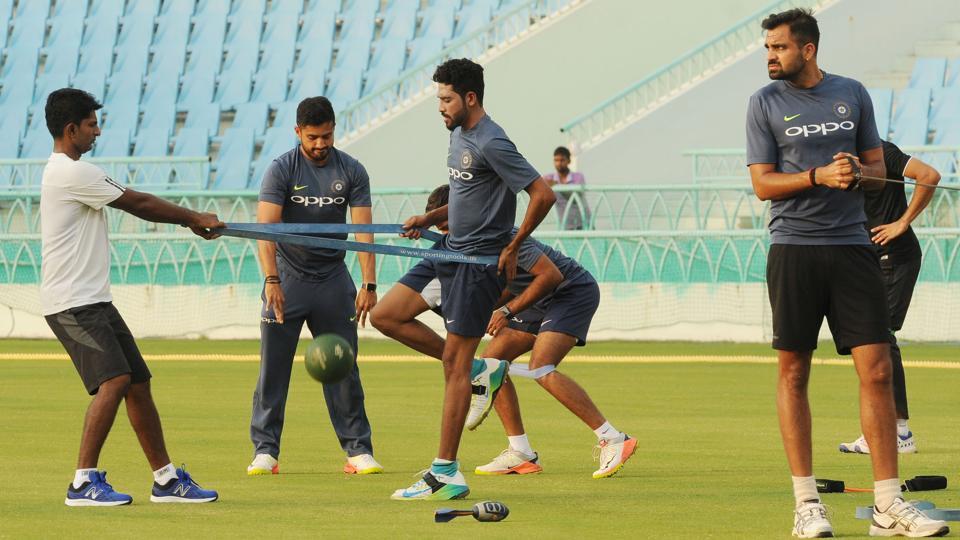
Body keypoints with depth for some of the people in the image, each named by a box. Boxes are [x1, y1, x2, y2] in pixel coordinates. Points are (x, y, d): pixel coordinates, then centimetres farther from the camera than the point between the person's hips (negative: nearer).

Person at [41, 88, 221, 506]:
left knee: (138, 382, 11)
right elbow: (138, 203, -8)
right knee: (114, 378, -21)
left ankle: (166, 479, 18)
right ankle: (83, 482, -22)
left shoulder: (65, 172, 18)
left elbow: (134, 206, 20)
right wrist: (194, 217, 4)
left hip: (94, 301, 11)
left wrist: (189, 221, 13)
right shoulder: (71, 172, -14)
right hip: (72, 302, -11)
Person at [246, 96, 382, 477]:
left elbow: (363, 230, -4)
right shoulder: (281, 170, -7)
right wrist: (271, 280, -27)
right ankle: (265, 451, 1)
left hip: (333, 279, 2)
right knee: (273, 366, -3)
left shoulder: (351, 172, 0)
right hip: (288, 277, -2)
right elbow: (266, 226, -15)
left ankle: (358, 450, 6)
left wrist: (369, 284, -14)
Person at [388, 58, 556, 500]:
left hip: (478, 261, -10)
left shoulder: (491, 144, -18)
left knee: (455, 363, -9)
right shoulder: (457, 133, 11)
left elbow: (543, 195, -21)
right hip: (449, 250, 10)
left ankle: (446, 475, -7)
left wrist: (511, 248, -13)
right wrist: (430, 218, 9)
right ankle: (479, 369, 22)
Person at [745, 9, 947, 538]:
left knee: (877, 371, -4)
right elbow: (762, 183, -1)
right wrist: (819, 176, -15)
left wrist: (859, 171, -7)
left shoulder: (852, 94, 10)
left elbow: (878, 166, 16)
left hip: (851, 245, 2)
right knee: (793, 372, -1)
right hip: (794, 249, -2)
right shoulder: (765, 102, 3)